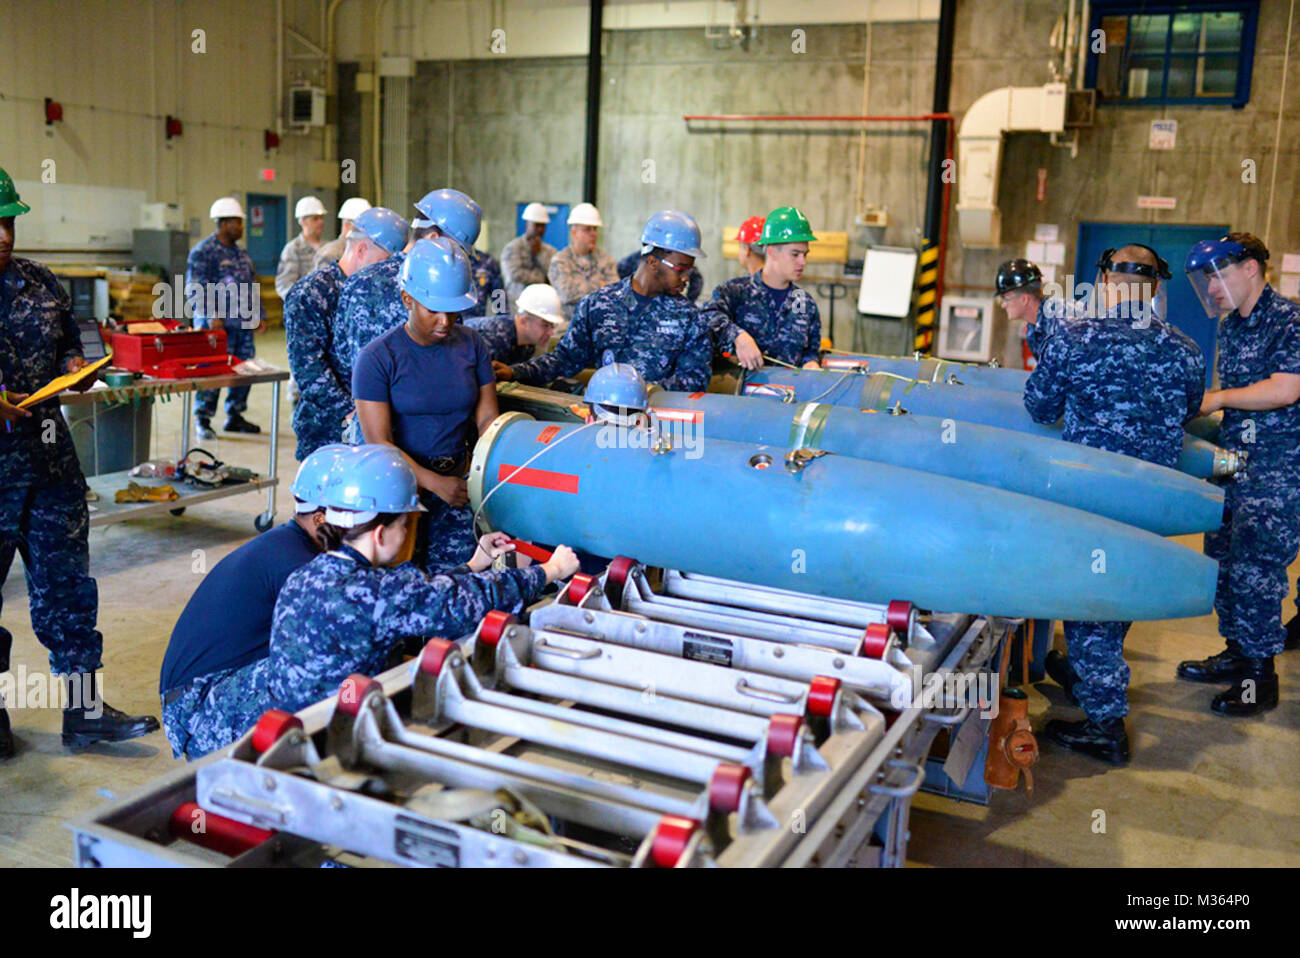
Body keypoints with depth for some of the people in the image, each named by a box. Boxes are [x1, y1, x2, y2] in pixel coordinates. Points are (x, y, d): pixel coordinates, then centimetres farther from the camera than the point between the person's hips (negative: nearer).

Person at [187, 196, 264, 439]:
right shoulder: (203, 251, -6)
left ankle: (235, 416, 19)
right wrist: (212, 316, -18)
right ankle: (202, 421, 0)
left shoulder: (242, 253, 19)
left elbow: (252, 285, 26)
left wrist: (258, 314, 18)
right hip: (217, 323, -8)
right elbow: (197, 288, -12)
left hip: (243, 323, 8)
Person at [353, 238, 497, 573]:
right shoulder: (378, 357, -8)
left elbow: (487, 418, 4)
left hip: (458, 480, 3)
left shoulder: (472, 346, 4)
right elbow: (379, 444, -12)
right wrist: (434, 483, -22)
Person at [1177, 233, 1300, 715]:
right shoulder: (1230, 327, 13)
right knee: (1223, 557, 13)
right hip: (1233, 458, 9)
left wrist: (1216, 399, -16)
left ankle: (1260, 676, 5)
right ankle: (1236, 653, 27)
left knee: (1254, 566, -7)